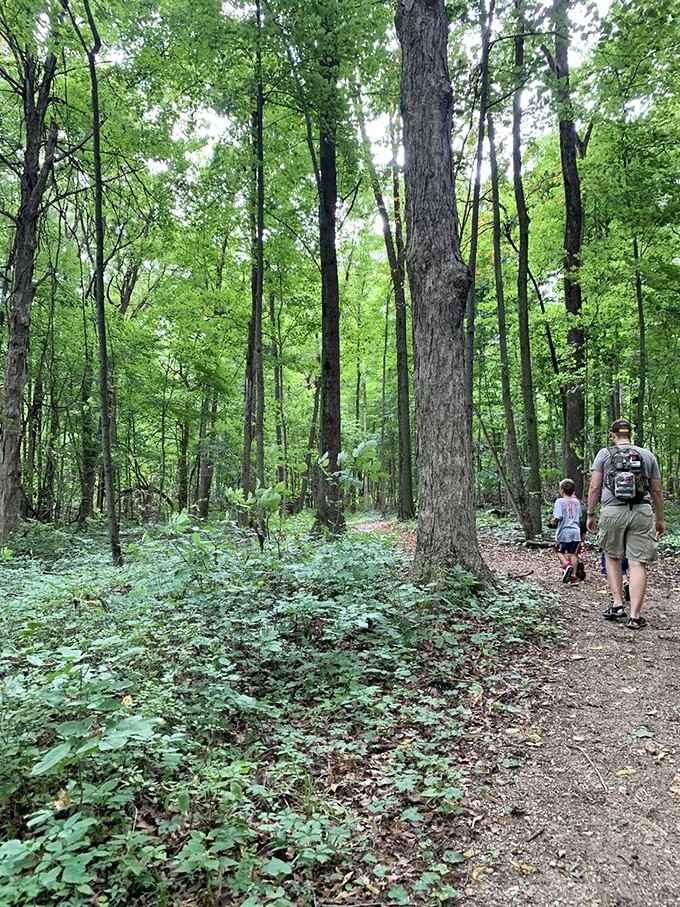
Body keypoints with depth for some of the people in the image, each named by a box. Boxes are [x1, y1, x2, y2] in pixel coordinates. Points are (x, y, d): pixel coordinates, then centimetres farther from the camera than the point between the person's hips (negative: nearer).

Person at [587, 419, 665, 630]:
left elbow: (594, 488, 0)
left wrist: (590, 514, 7)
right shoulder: (648, 455, 11)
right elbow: (657, 491, 12)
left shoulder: (604, 454, 5)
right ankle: (635, 616, -2)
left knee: (613, 557, 19)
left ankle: (617, 604, 11)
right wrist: (660, 519, 20)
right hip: (642, 512, 1)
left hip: (613, 511, -1)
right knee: (638, 564, 0)